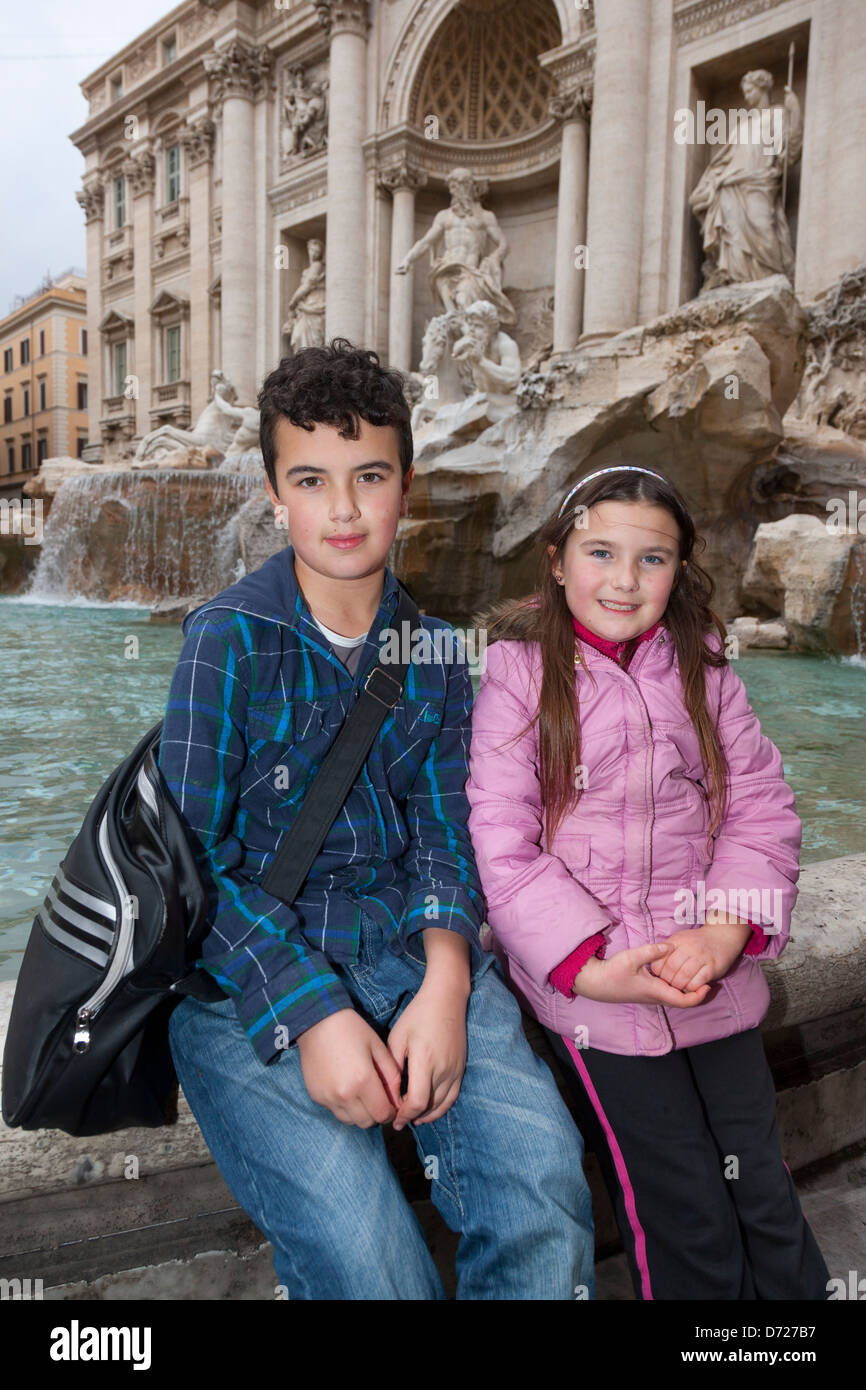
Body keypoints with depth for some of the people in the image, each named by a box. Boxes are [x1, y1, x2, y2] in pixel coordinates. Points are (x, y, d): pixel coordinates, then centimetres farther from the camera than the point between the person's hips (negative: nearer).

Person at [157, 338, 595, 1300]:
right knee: (367, 1260, -23)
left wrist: (445, 979, -12)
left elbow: (443, 829, 7)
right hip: (245, 971, -3)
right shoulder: (228, 638, -4)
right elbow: (190, 857, -8)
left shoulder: (435, 651, 9)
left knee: (545, 1188, -19)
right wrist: (309, 1012, -18)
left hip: (407, 945, 4)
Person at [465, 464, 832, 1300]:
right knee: (685, 1221, 4)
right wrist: (587, 965, -17)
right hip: (590, 986, -3)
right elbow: (501, 842, -12)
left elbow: (762, 808, 3)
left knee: (763, 1192, 15)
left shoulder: (704, 675, 5)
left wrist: (726, 929, -12)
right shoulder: (520, 674, -7)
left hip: (715, 978, 4)